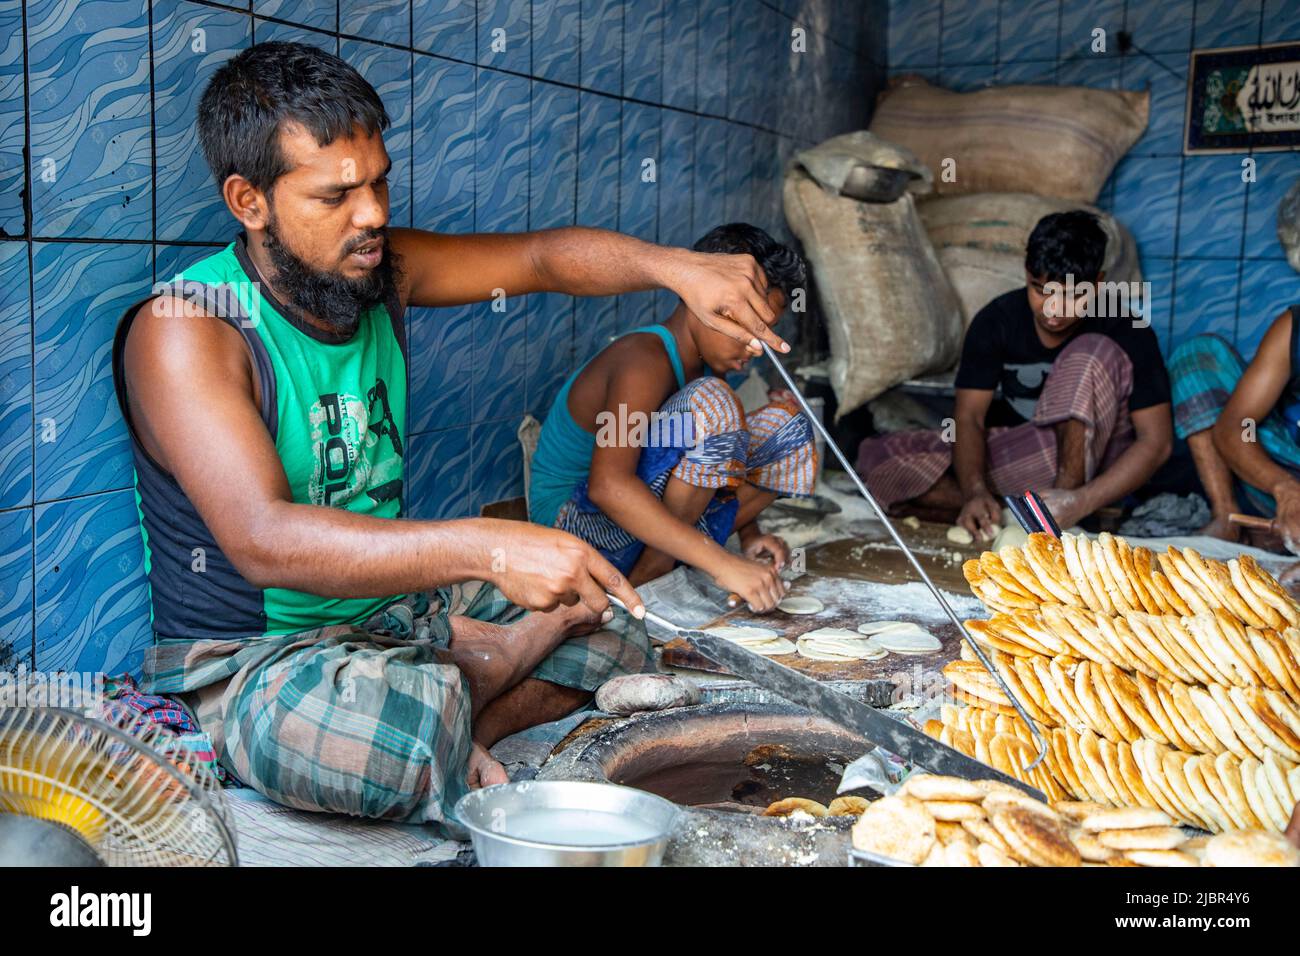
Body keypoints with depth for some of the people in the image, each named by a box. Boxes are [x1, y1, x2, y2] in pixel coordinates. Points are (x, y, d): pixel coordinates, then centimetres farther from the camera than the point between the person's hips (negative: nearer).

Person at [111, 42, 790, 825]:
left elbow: (543, 258, 4)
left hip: (390, 610, 8)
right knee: (405, 717, -40)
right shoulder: (182, 328, -20)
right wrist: (486, 548, -43)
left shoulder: (381, 271, 1)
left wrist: (677, 268, -16)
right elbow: (264, 539, -33)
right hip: (245, 661, -7)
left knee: (617, 628, 6)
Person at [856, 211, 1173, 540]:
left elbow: (1156, 441, -18)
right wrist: (975, 490, -35)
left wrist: (1083, 501, -34)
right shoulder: (997, 319, -10)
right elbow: (969, 416, -15)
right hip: (1012, 456, 3)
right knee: (878, 457, -19)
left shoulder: (1127, 331, -15)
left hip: (1081, 457, -2)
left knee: (1095, 353, -27)